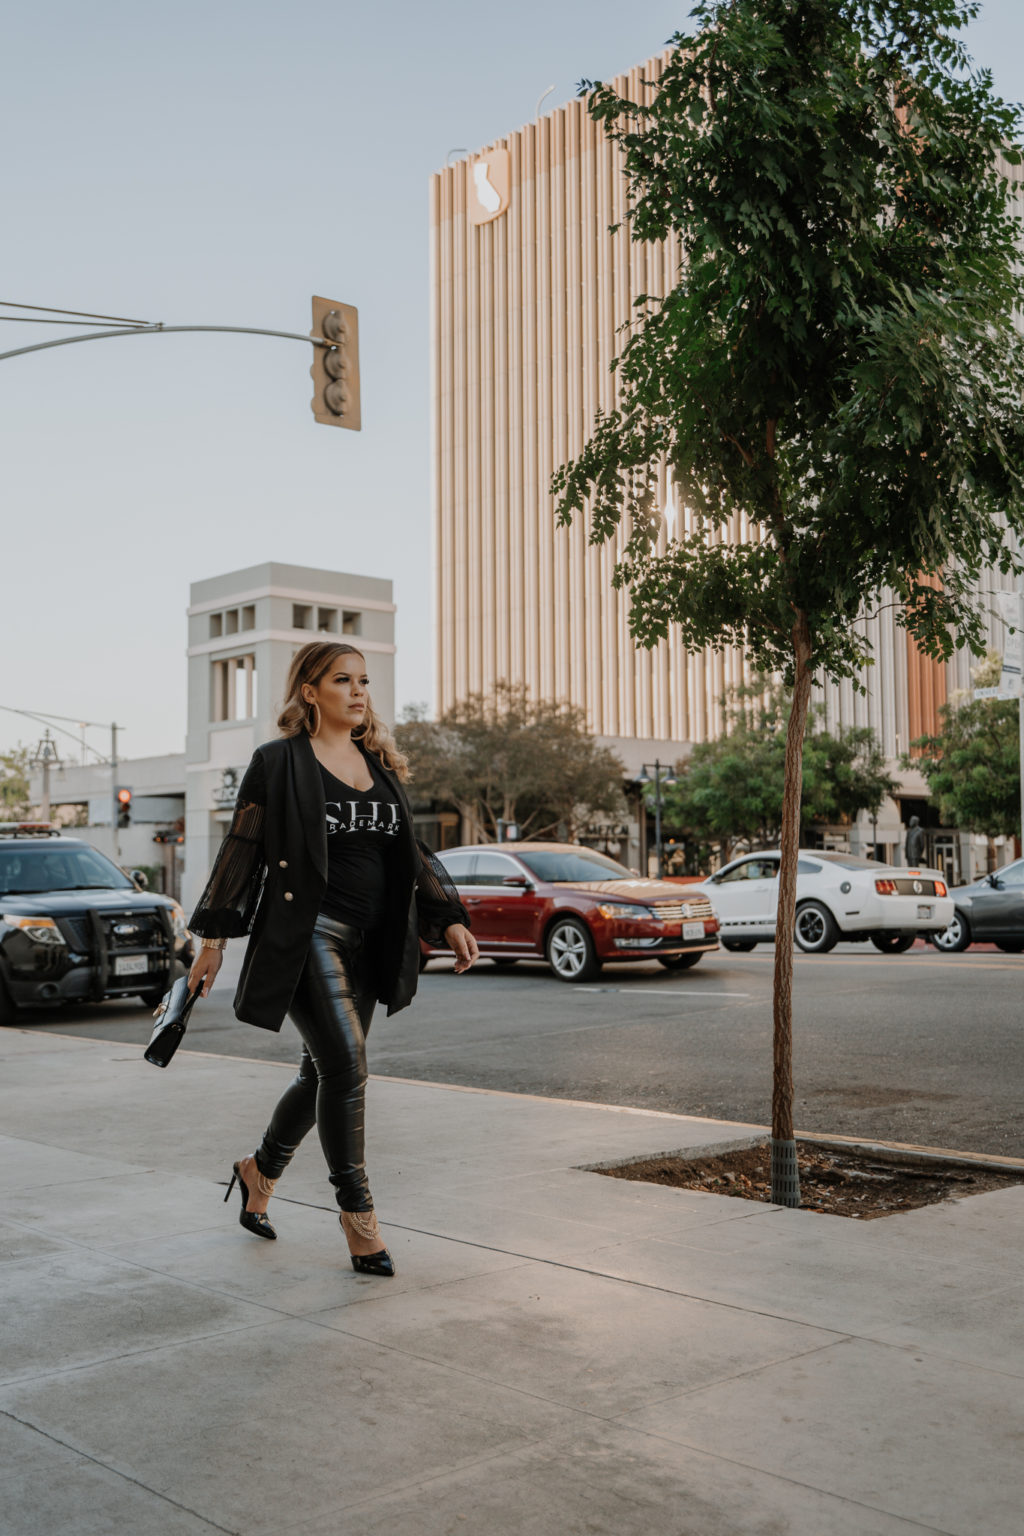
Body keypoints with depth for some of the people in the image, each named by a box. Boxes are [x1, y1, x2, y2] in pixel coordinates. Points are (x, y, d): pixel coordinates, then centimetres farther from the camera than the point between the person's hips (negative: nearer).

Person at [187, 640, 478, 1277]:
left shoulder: (381, 764, 13)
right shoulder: (279, 763, -3)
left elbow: (413, 853, 15)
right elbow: (241, 851, -1)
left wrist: (450, 920, 5)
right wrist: (215, 938, -2)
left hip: (370, 940, 6)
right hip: (306, 933, -6)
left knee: (326, 1071, 14)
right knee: (345, 1065, -14)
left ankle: (261, 1170, 38)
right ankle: (358, 1215, -2)